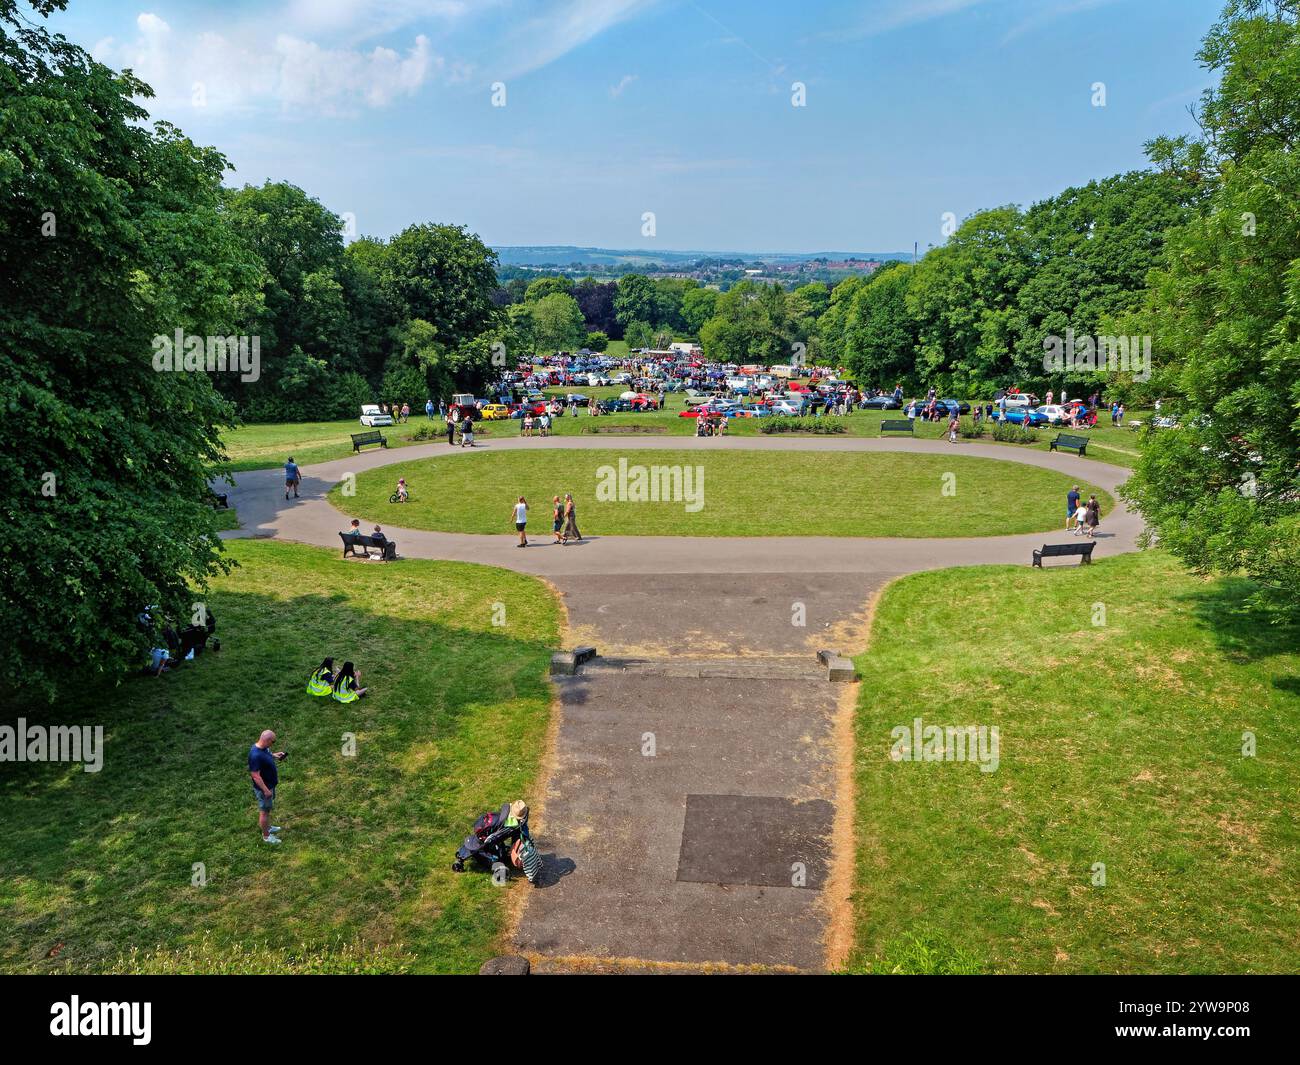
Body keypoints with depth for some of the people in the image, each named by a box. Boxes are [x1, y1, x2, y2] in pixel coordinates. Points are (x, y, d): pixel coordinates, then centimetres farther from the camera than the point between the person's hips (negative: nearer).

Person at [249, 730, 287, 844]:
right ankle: (266, 836, 27)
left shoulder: (262, 747, -7)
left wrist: (274, 755, 1)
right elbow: (255, 775, -31)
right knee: (264, 811, 10)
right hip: (263, 788, -9)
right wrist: (266, 790, -26)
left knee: (267, 809, 28)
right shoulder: (255, 756, -36)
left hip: (269, 784, 9)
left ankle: (267, 827, 48)